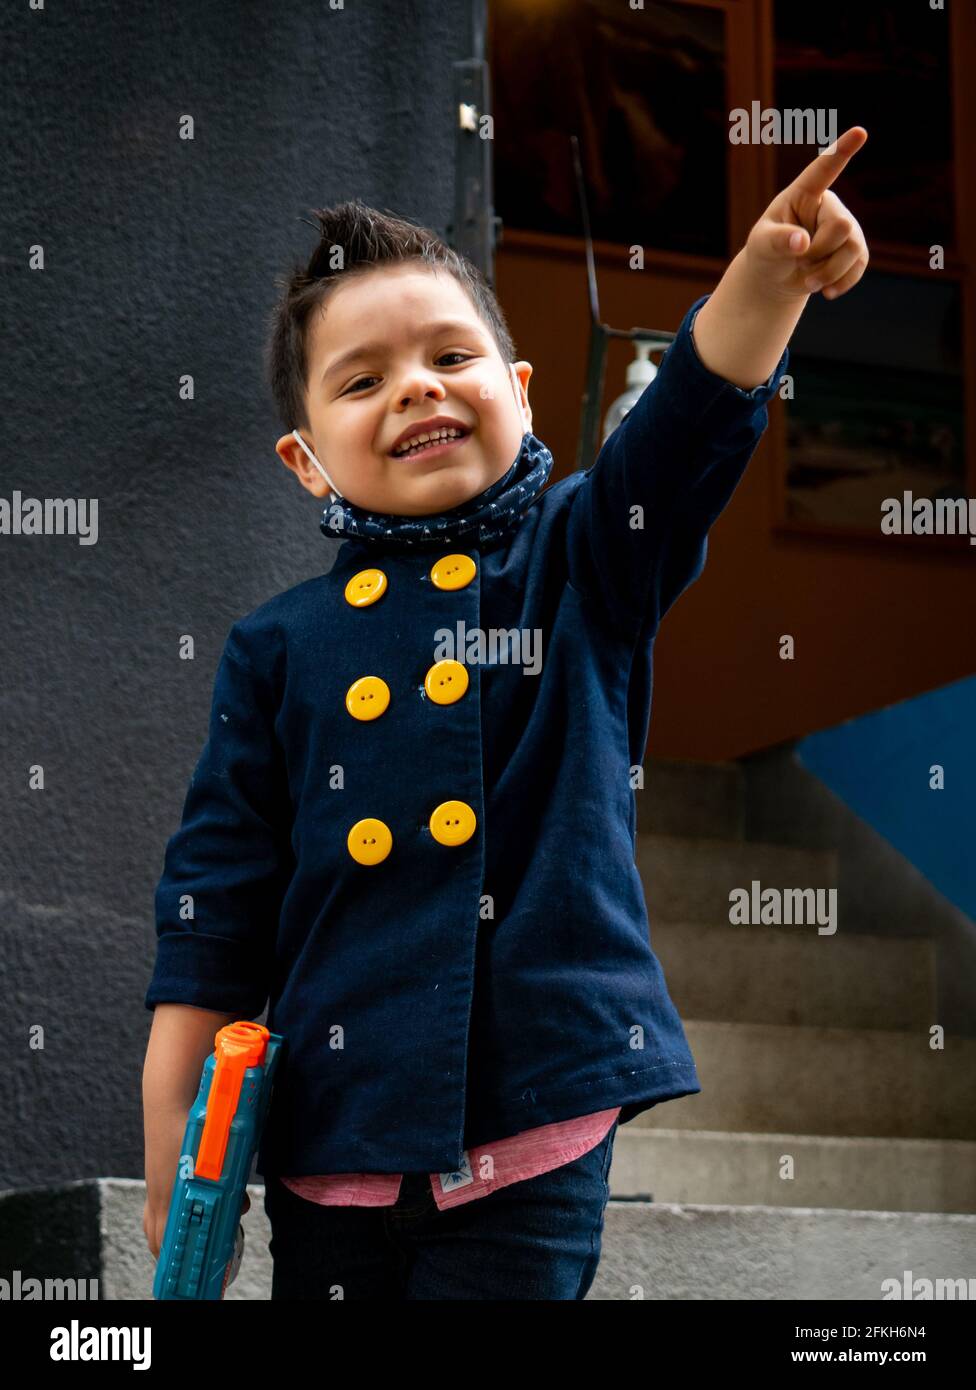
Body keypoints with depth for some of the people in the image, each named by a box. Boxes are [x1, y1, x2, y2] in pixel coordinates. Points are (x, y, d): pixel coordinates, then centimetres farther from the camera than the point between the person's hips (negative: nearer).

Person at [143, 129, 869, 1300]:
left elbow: (694, 418, -14)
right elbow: (216, 895, 6)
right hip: (335, 1138, 2)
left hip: (537, 1128, -1)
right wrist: (173, 1148, 2)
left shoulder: (579, 567, 4)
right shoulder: (280, 647, 5)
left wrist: (770, 272, -34)